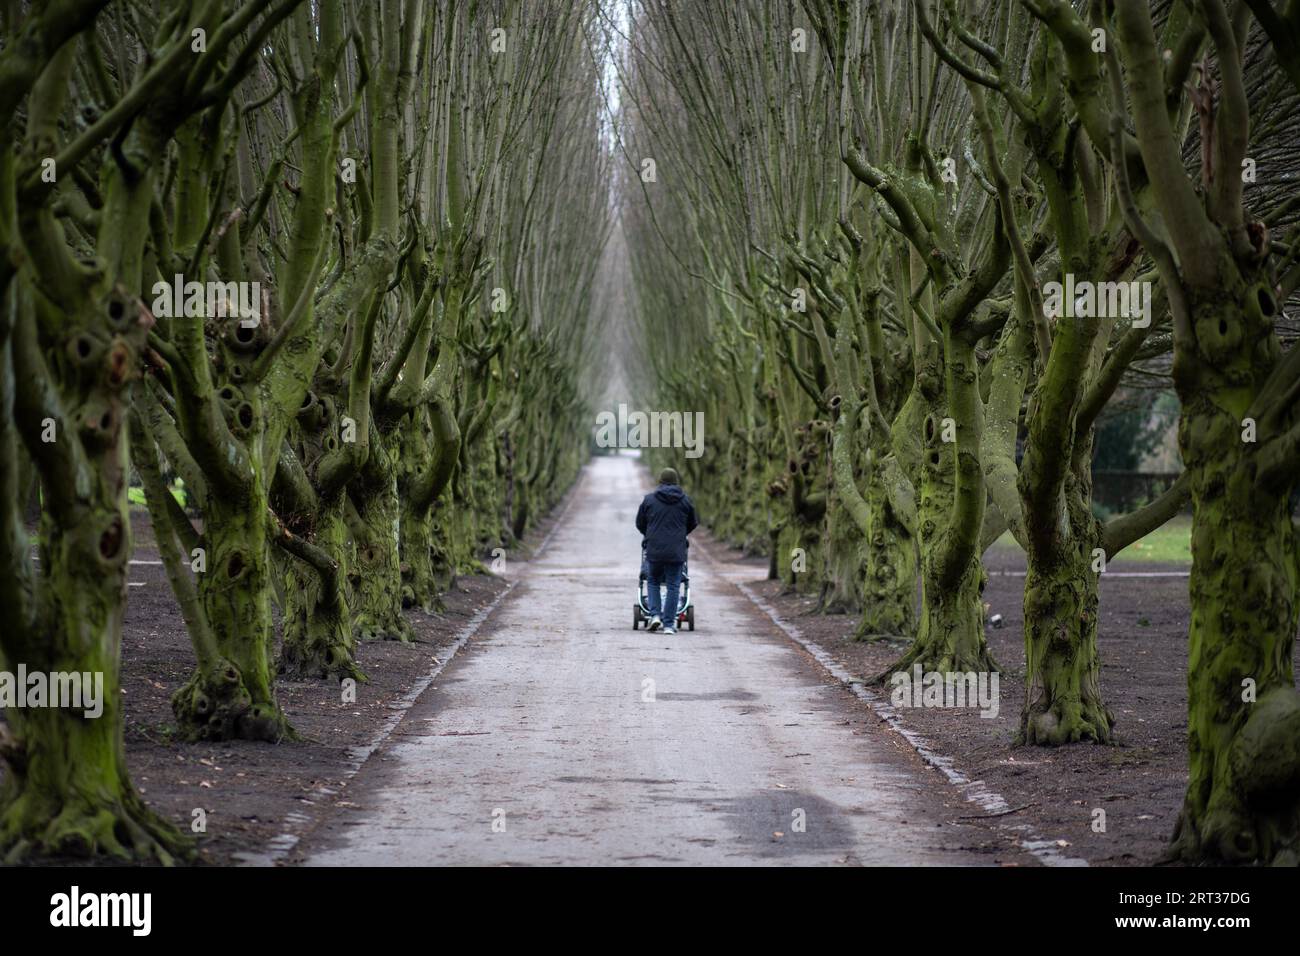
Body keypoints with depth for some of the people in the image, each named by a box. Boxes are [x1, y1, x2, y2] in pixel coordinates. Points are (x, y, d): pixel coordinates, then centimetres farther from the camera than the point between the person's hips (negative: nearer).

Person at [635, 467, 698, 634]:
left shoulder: (649, 499, 1)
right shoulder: (685, 501, 3)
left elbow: (640, 523, 10)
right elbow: (692, 524, 15)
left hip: (654, 550, 0)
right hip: (676, 551, 0)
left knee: (653, 582, 19)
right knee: (673, 586, 5)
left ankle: (655, 615, 4)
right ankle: (669, 625, 3)